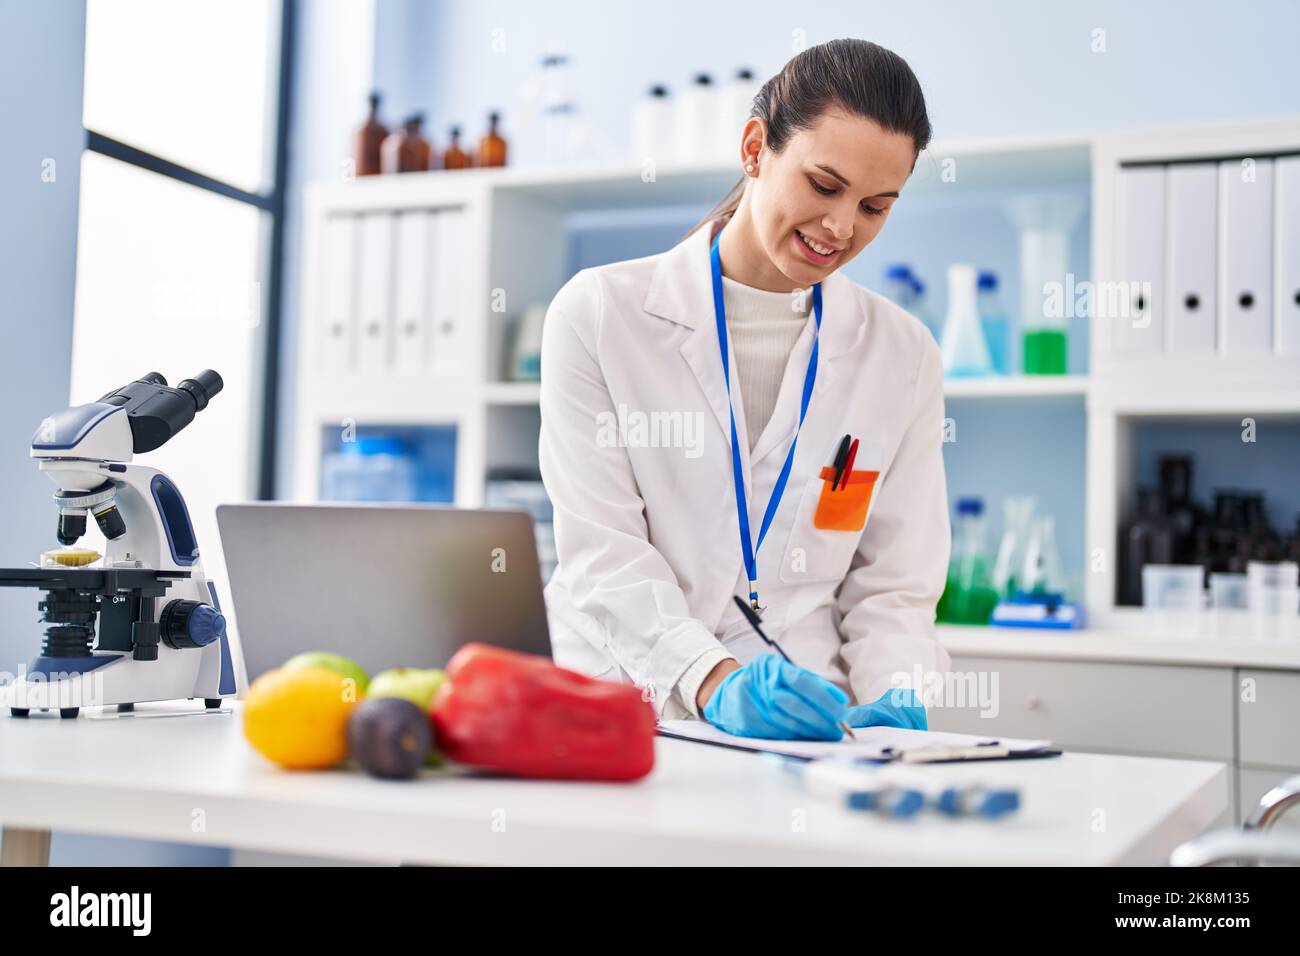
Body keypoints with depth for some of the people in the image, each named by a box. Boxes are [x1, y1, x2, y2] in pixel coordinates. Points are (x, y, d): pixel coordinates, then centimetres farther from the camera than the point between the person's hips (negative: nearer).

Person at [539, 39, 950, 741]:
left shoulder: (903, 356, 11)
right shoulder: (599, 315, 2)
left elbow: (894, 585, 9)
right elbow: (601, 552, -6)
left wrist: (893, 697, -12)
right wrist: (713, 681, -22)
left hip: (809, 727, 2)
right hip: (615, 719, -2)